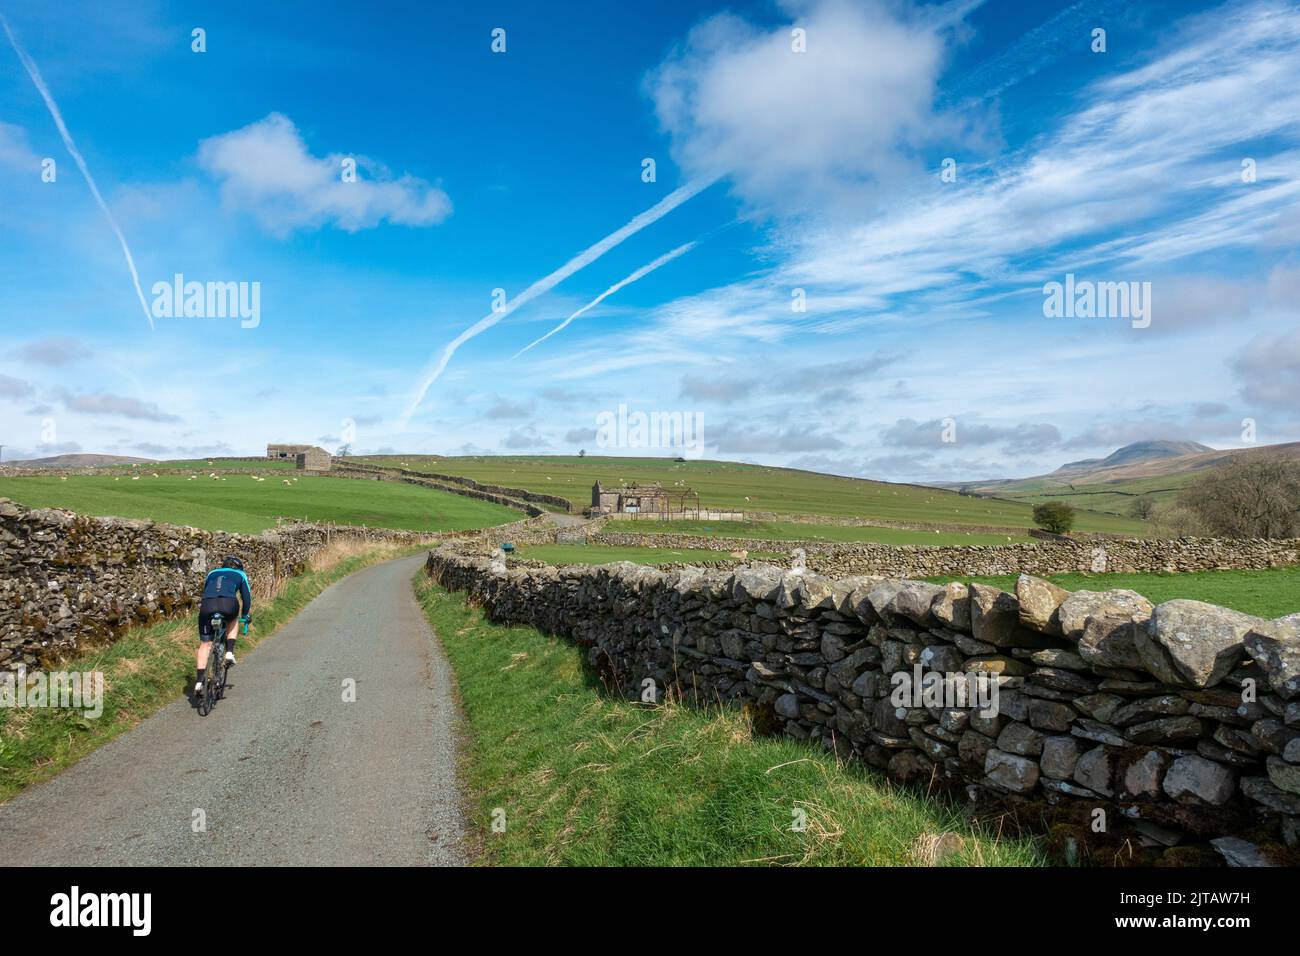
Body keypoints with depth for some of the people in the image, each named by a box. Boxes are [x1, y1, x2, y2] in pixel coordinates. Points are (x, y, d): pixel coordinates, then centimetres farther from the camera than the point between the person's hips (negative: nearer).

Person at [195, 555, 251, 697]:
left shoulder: (212, 573, 36)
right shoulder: (240, 574, 29)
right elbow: (246, 596, 31)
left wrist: (205, 609, 55)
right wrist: (245, 615, 46)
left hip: (207, 605, 2)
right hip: (228, 605, -2)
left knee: (205, 644, 12)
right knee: (233, 620, 33)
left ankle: (199, 681, 2)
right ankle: (229, 653, 16)